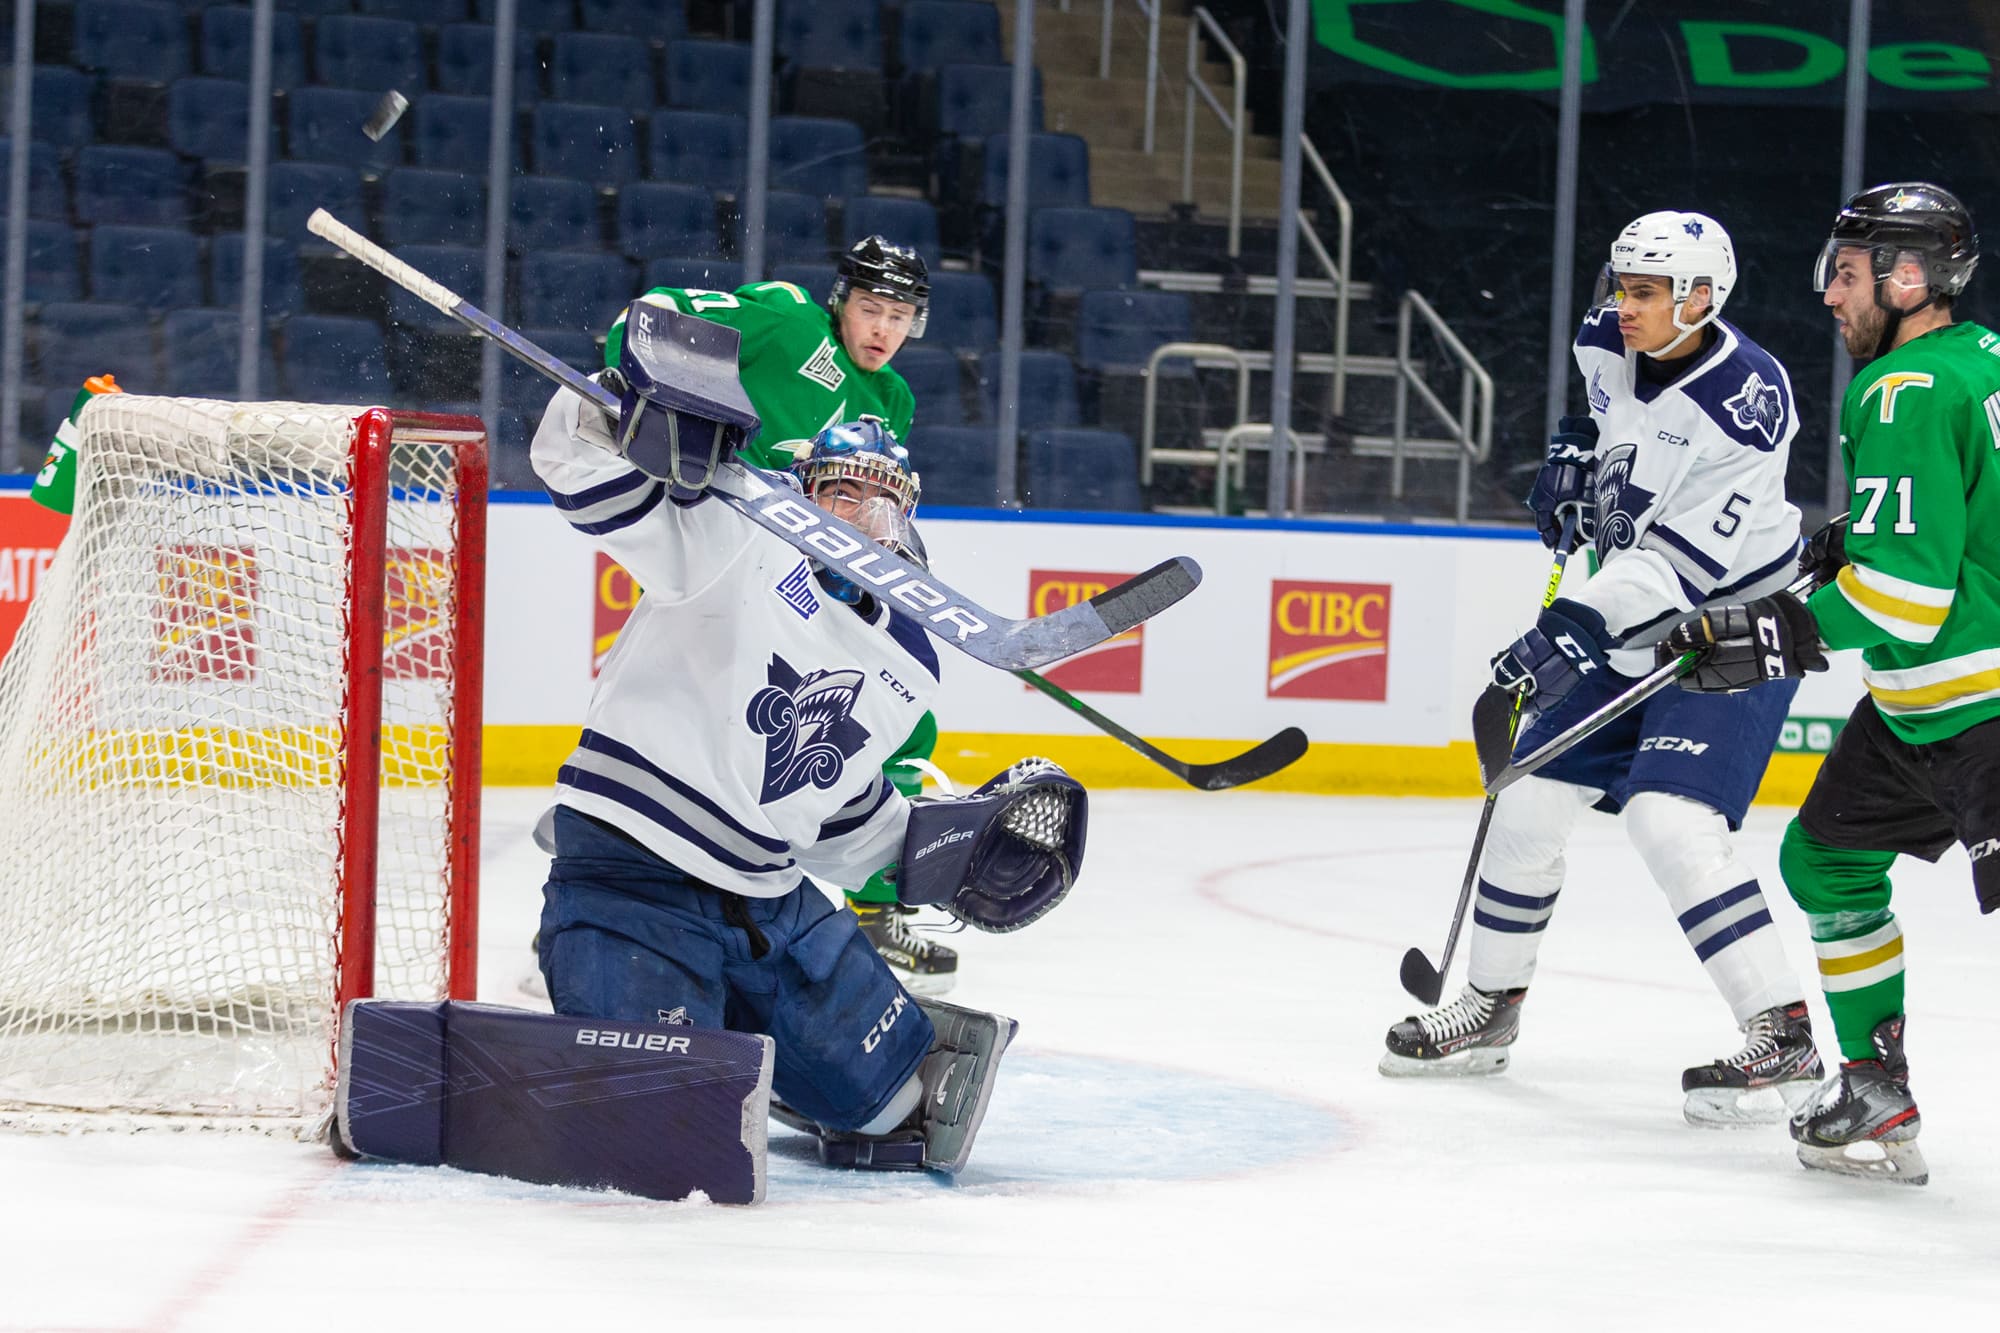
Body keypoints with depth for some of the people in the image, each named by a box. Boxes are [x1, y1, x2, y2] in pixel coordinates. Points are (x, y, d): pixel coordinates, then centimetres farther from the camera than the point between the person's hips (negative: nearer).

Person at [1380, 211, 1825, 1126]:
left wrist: (1581, 625, -37)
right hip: (1631, 626, 8)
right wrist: (1577, 448, 9)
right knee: (1526, 799, 8)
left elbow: (1683, 557, -31)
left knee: (1670, 819, -24)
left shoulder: (1745, 403, -27)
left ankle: (1782, 1039, -22)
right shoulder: (1613, 346, -4)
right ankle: (1491, 1006, 28)